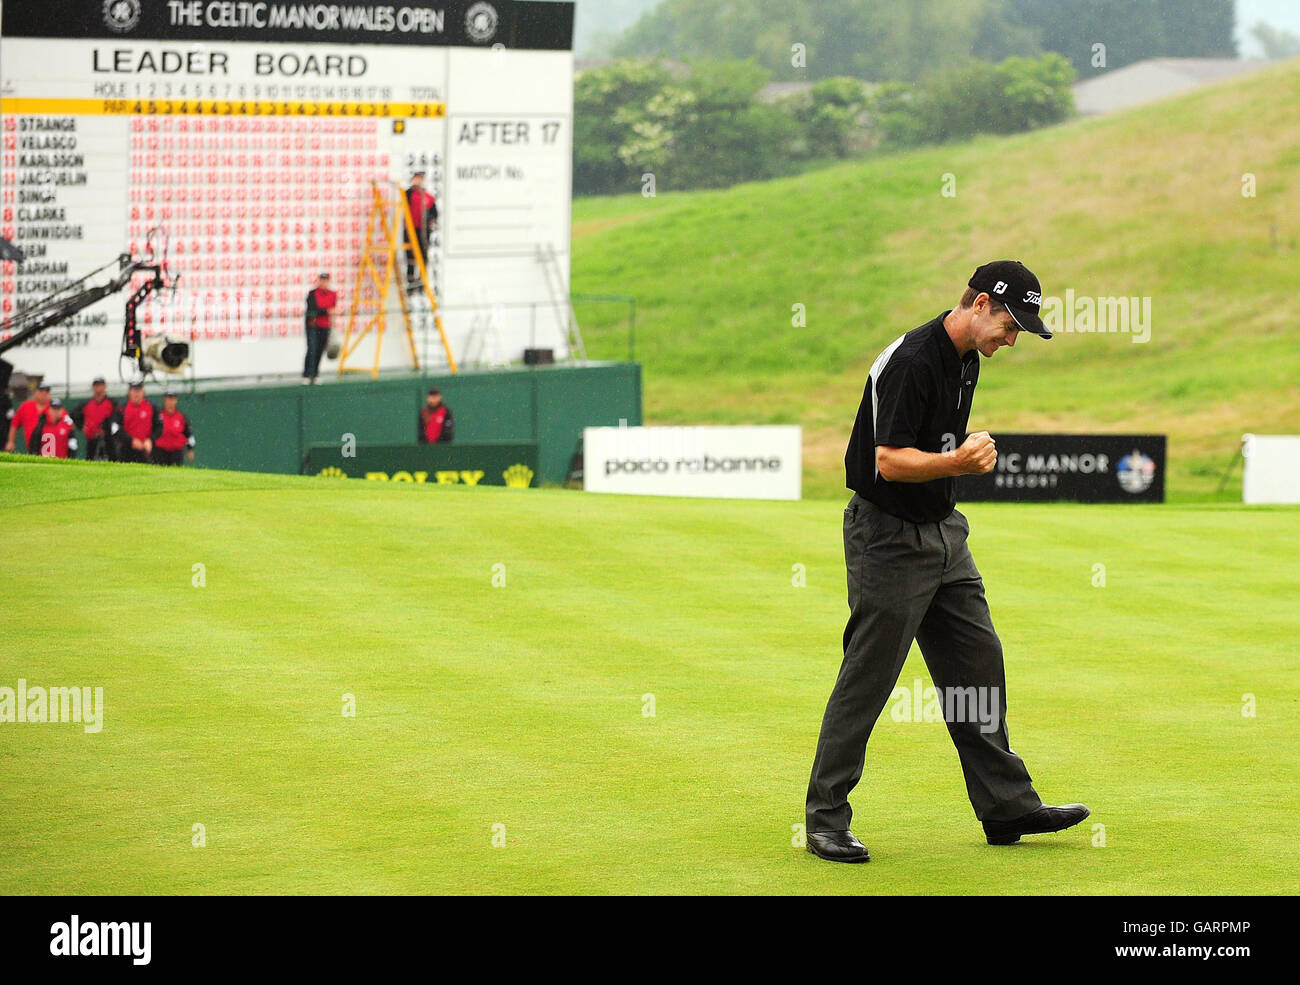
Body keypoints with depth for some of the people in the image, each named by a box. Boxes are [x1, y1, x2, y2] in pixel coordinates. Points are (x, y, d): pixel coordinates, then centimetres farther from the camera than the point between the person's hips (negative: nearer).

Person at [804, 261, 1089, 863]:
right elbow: (889, 462, -25)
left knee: (978, 664, 8)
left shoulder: (966, 360, 9)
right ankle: (825, 817, 3)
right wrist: (956, 462, -36)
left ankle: (1007, 807, 13)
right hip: (888, 537, -9)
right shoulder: (912, 362, -21)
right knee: (866, 679, -5)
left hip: (943, 534, 9)